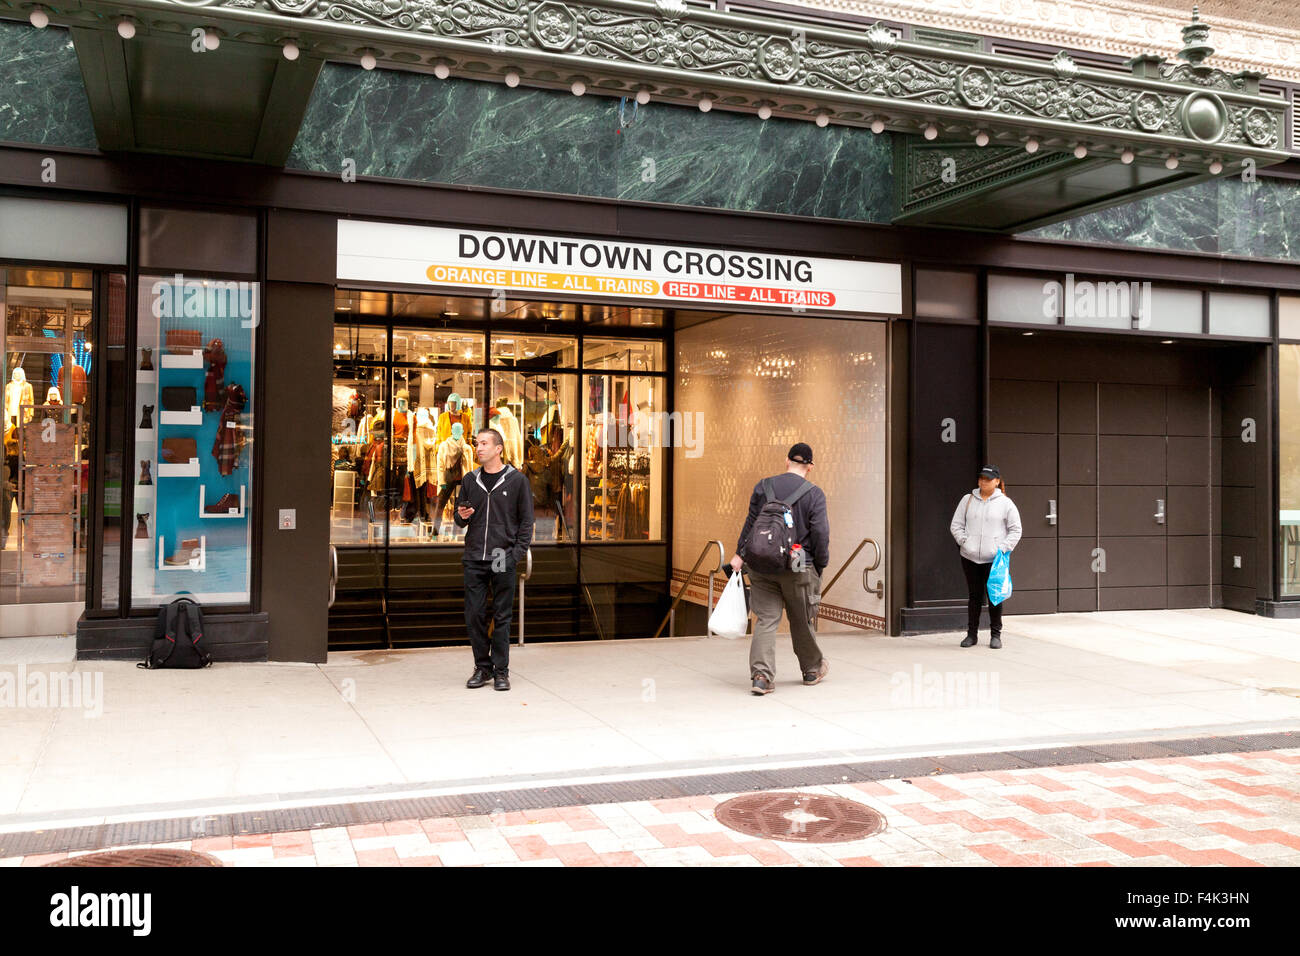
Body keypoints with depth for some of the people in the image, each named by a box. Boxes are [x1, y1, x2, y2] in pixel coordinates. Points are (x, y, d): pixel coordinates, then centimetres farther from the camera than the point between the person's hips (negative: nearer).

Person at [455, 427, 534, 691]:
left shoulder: (517, 480, -1)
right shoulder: (470, 480, 10)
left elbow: (526, 521, 0)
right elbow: (460, 520, 18)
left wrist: (516, 555, -8)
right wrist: (462, 516, -6)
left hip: (503, 560, -3)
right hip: (474, 560, 3)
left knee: (502, 617, 2)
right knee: (474, 615, 4)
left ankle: (500, 671, 11)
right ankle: (482, 667, 17)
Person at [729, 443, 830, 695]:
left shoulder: (763, 487, 3)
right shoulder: (815, 494, -5)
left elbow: (751, 523, 5)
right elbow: (821, 534, -8)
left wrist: (739, 554, 11)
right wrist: (821, 567, 3)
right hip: (798, 568, -2)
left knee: (765, 620, 3)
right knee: (802, 621, 14)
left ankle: (761, 676, -8)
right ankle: (812, 670, 32)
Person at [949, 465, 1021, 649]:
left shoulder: (1005, 503, 3)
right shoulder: (968, 500, 9)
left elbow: (1015, 530, 4)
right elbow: (956, 525, 11)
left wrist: (1003, 548, -7)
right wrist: (964, 541, -4)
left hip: (994, 558, -2)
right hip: (970, 557, 2)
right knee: (974, 596, 7)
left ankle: (996, 635, 12)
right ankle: (972, 634, 15)